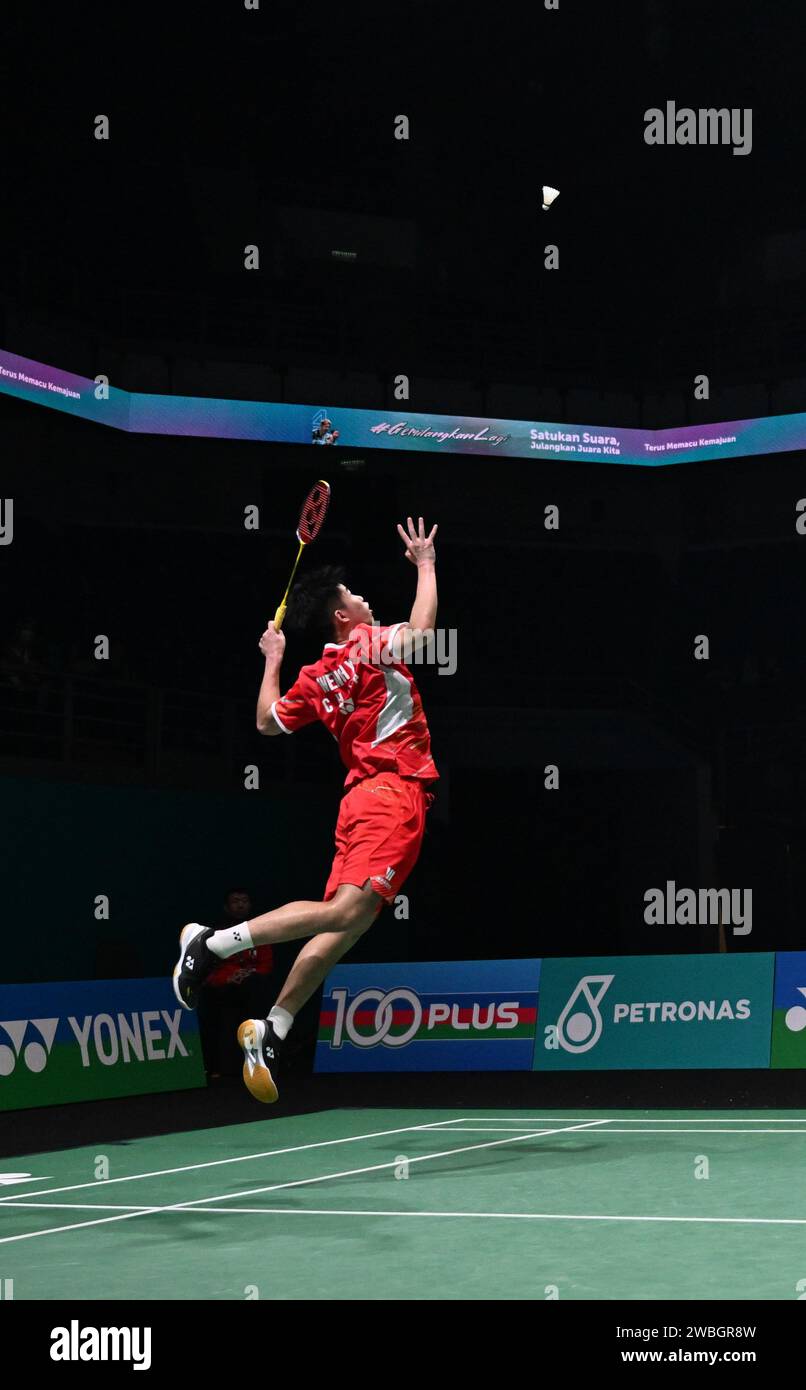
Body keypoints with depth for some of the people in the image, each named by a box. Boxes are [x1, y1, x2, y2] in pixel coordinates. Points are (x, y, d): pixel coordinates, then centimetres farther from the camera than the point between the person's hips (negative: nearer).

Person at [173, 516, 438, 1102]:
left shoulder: (314, 679, 17)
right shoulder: (370, 643, -1)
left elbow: (268, 721, 28)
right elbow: (422, 630, -13)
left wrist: (272, 659, 38)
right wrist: (426, 563, 0)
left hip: (362, 794, 9)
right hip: (395, 793, -9)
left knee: (344, 925, 7)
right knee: (347, 909, -20)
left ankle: (272, 1030, 4)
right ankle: (214, 941, -21)